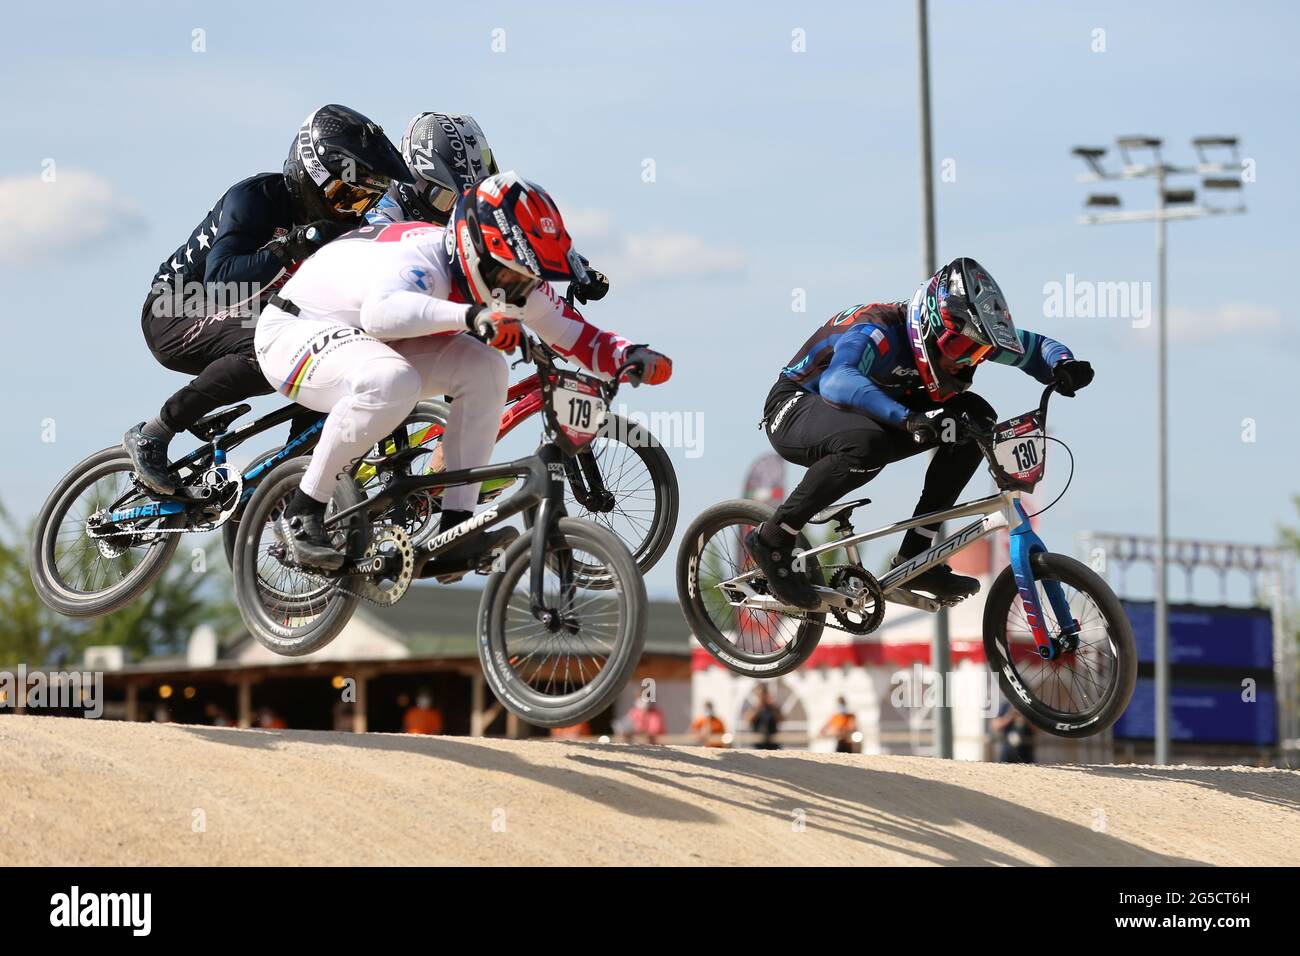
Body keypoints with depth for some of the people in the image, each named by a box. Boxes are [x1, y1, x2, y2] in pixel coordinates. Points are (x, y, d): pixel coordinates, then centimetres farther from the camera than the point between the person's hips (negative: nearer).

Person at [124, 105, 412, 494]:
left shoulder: (334, 225, -2)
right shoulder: (255, 198, -24)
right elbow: (219, 280, -37)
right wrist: (292, 248, -43)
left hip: (235, 321, 8)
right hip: (173, 315, -8)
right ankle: (151, 434, -22)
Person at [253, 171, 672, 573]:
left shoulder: (507, 276, -7)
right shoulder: (422, 260, -33)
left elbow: (574, 335, 0)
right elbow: (381, 311, -55)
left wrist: (630, 355, -19)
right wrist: (471, 316, -65)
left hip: (373, 341, 8)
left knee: (484, 368, -14)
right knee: (392, 381, -39)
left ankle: (456, 530, -12)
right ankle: (303, 512, -23)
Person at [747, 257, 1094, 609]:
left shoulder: (954, 334, -10)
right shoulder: (877, 333, -33)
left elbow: (1032, 345, 0)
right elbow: (839, 380, -53)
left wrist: (1063, 366, -23)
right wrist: (907, 418, -65)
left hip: (867, 416, 8)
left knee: (975, 417, -9)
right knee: (865, 445, -42)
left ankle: (914, 559, -5)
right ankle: (771, 540, -21)